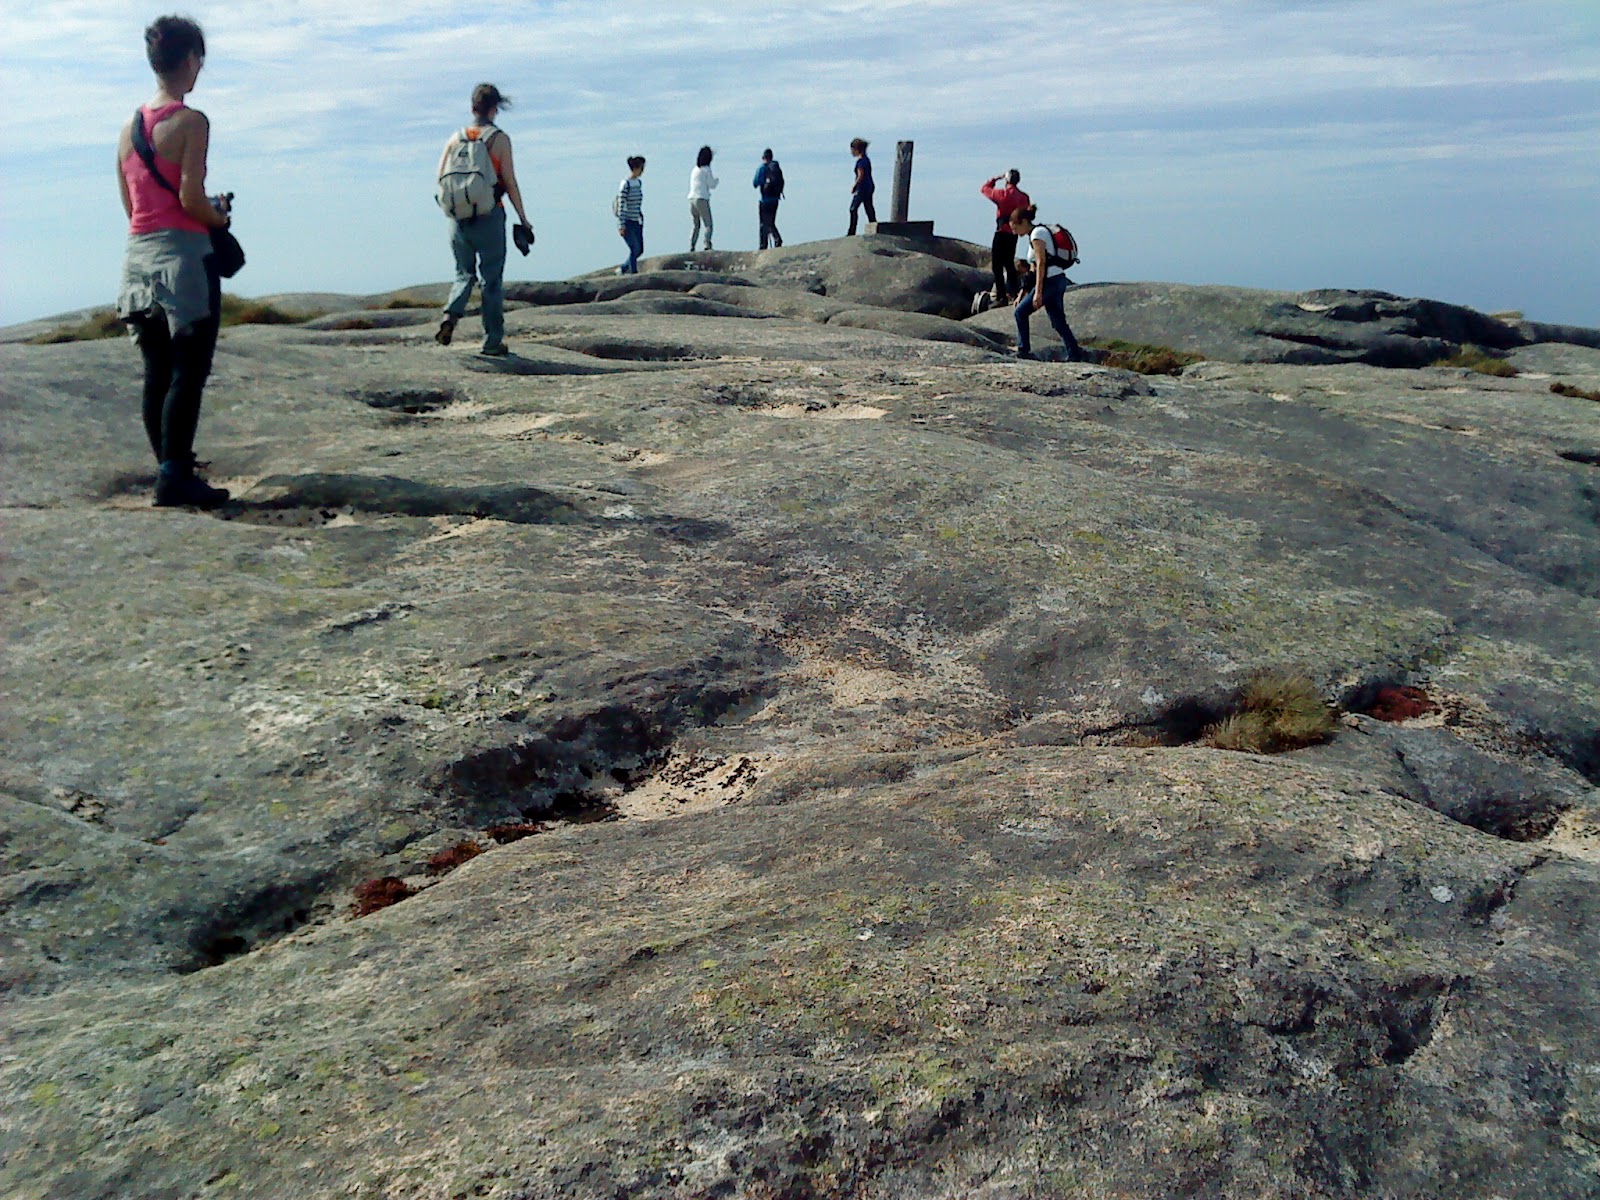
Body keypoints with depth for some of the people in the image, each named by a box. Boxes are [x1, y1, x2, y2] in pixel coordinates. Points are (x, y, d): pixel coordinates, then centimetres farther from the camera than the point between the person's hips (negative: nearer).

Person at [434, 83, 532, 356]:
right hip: (489, 216, -3)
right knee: (492, 278, 4)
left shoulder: (456, 138, 7)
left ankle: (451, 314, -10)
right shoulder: (500, 139, -4)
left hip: (459, 217, 4)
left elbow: (441, 179, 4)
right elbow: (510, 182, -7)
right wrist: (522, 217, 1)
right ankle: (492, 341, 6)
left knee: (464, 273, 17)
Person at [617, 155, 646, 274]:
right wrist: (621, 225, -18)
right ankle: (634, 273, -1)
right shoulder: (625, 185, -14)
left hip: (637, 222, 8)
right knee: (635, 249, -9)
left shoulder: (638, 183, 11)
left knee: (640, 250, 8)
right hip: (627, 223, -8)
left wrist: (641, 219, 21)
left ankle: (622, 269, 23)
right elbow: (621, 205, -16)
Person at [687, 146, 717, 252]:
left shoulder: (694, 169, 15)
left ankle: (691, 246, 2)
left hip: (692, 198, 6)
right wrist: (716, 179, 16)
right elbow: (712, 185, -4)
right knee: (708, 224, -3)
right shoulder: (706, 169, -4)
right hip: (702, 199, -6)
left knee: (696, 225, 13)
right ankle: (707, 245, -18)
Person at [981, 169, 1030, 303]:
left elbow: (984, 189, 5)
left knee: (997, 265, -3)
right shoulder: (1024, 197, 4)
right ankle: (1013, 292, 25)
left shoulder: (1002, 194, -11)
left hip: (1002, 233, -6)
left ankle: (1001, 297, -9)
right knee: (1009, 263, 20)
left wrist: (995, 179, 14)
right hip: (1014, 234, 6)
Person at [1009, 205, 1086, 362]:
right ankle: (1075, 354, 3)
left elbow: (1041, 263, -17)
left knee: (1021, 312, -1)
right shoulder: (1036, 234, 21)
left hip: (1051, 280, -10)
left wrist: (1038, 292, -21)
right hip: (1059, 280, 10)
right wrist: (1023, 293, 21)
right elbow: (1035, 268, 22)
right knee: (1058, 320, 8)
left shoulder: (1037, 233, -9)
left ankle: (1023, 350, 3)